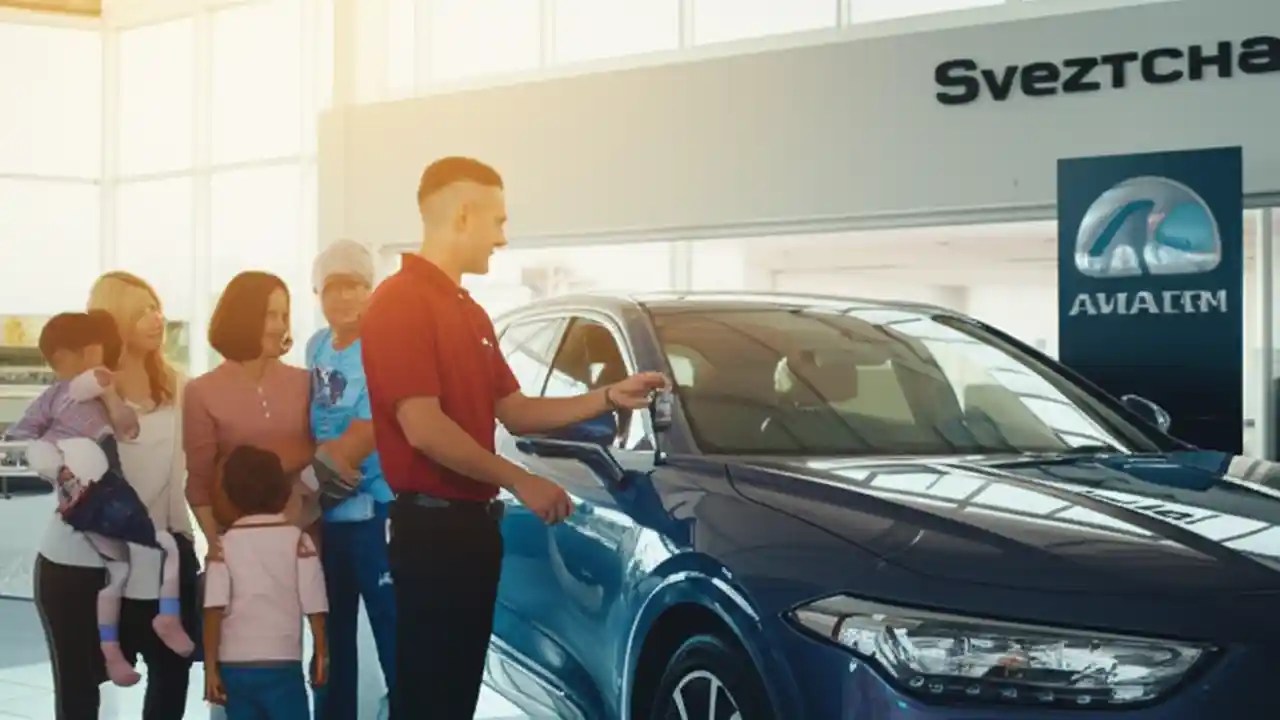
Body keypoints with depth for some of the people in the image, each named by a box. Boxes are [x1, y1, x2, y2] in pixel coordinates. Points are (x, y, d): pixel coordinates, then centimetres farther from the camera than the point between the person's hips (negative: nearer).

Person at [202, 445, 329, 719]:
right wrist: (321, 654, 10)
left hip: (234, 665, 2)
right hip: (281, 664, -2)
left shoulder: (224, 545, 4)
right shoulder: (297, 540, 1)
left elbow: (214, 610, -5)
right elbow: (314, 605, -2)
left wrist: (210, 668, -3)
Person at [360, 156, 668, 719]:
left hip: (473, 523, 9)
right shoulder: (400, 302, -14)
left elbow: (514, 413, 17)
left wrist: (610, 398, 10)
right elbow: (422, 427, -21)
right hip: (431, 526, -9)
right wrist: (519, 481, -17)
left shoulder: (470, 312, 16)